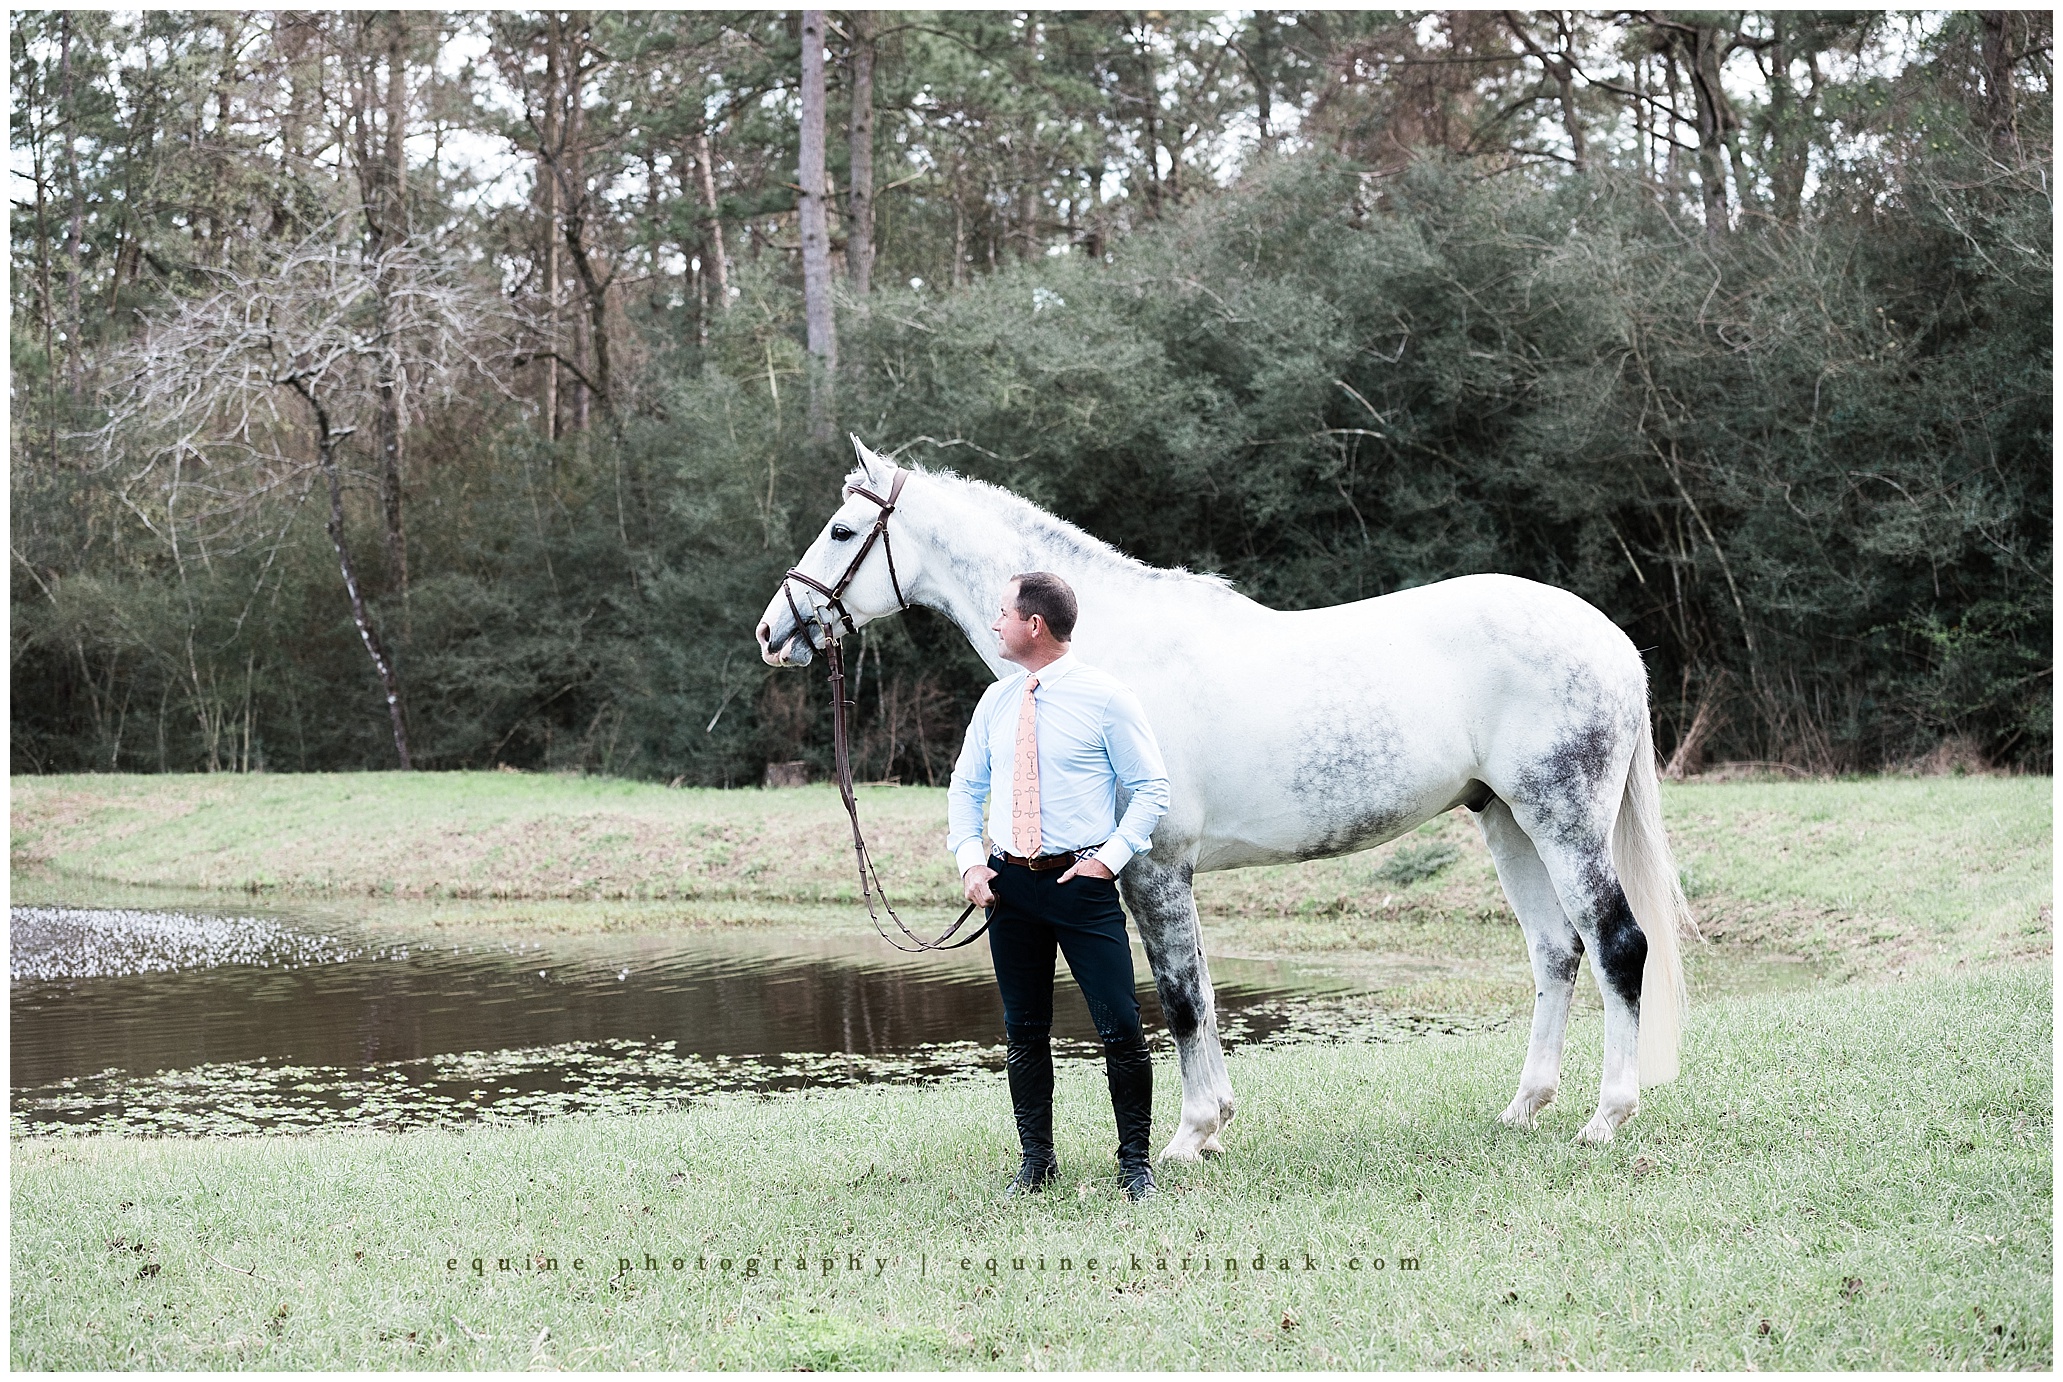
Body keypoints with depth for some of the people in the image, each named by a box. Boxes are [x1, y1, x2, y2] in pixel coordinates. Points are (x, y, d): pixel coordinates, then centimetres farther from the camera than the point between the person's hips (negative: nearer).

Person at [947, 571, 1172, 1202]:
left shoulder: (1105, 697, -6)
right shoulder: (996, 701, 9)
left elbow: (1150, 788, -3)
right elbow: (965, 787, 17)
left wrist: (1109, 858, -13)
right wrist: (969, 860, 2)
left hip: (1082, 882, -5)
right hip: (1009, 885, 5)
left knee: (1120, 1028, -6)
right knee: (1023, 1031, 10)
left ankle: (1135, 1162, 7)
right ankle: (1036, 1160, 21)